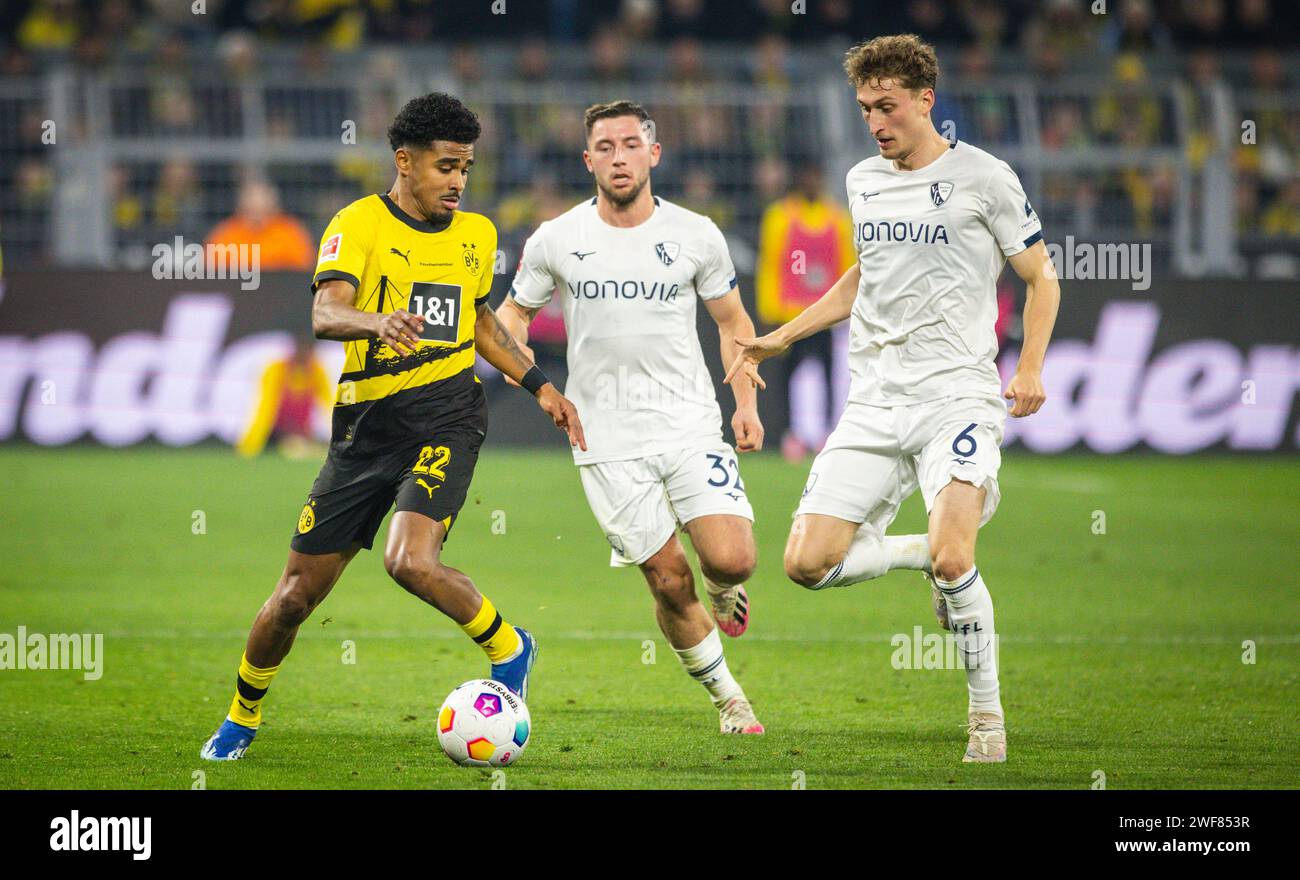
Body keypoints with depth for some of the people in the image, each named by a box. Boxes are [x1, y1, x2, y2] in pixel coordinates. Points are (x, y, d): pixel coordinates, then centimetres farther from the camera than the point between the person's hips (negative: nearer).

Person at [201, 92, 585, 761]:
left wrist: (539, 385, 20)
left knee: (411, 561, -27)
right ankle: (242, 717, 28)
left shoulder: (476, 235, 9)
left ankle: (509, 649, -2)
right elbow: (323, 313, -23)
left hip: (445, 419, 1)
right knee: (297, 592, 4)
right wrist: (379, 321, -43)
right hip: (365, 426, -1)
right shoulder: (359, 223, -7)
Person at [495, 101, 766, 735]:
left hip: (691, 425, 0)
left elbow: (733, 321, 13)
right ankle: (725, 694, 18)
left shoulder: (695, 235, 2)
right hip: (609, 440, 0)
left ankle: (721, 588, 22)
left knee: (732, 560, -16)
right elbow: (515, 311, 14)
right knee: (669, 581, -4)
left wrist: (746, 404, 2)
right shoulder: (555, 241, 1)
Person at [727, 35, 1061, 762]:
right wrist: (780, 339, 26)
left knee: (951, 559, -24)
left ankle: (988, 716, -4)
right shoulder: (863, 182, 13)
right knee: (808, 563, -7)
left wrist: (1031, 367, -11)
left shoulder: (983, 178, -3)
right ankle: (925, 553, 19)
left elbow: (1042, 277, 3)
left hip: (957, 395, -5)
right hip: (875, 402, 5)